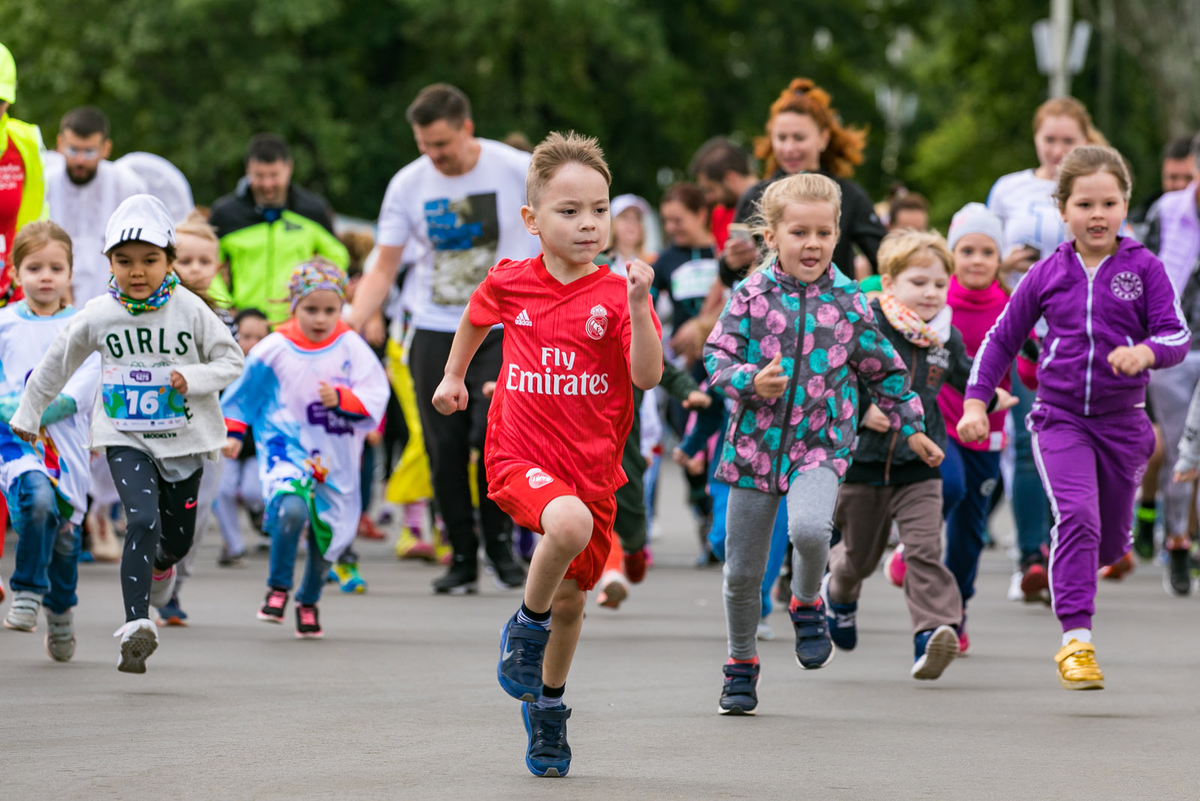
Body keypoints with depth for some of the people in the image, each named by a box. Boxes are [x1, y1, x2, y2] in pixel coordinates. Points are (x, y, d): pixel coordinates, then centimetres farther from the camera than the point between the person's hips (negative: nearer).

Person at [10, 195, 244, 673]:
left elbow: (232, 362, -2)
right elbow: (58, 363, 9)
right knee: (142, 521, -23)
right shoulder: (98, 316, -6)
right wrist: (28, 414, 19)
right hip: (125, 439, -1)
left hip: (182, 439, 1)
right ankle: (137, 627, -27)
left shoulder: (190, 310, -10)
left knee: (177, 538, 13)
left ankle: (161, 565, 53)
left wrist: (193, 377, -22)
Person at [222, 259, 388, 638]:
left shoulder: (352, 347, -2)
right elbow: (244, 392, 11)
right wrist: (233, 432, 11)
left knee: (327, 533, 10)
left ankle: (309, 603, 36)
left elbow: (374, 397, -6)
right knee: (292, 508, -28)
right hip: (287, 445, -2)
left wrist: (341, 398, -21)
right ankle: (278, 587, -7)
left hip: (335, 457, 2)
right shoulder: (273, 350, -3)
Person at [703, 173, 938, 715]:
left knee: (810, 528, -30)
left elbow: (882, 370, 13)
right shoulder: (751, 296, -3)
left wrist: (912, 428, 18)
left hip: (820, 445, -1)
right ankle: (741, 666, 29)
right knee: (741, 571, 7)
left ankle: (807, 603, 2)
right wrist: (751, 381, -24)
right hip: (755, 443, 1)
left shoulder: (848, 303, 1)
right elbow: (717, 358, -5)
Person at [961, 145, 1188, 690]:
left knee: (1112, 540, 13)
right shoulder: (1048, 275, 1)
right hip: (1060, 419, -1)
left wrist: (1145, 351, -30)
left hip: (1121, 422, 1)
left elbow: (1176, 335, -8)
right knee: (1077, 514, -22)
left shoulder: (1144, 269, -3)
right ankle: (1076, 640, -20)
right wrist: (976, 401, 3)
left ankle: (1066, 564, 50)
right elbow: (1002, 339, 10)